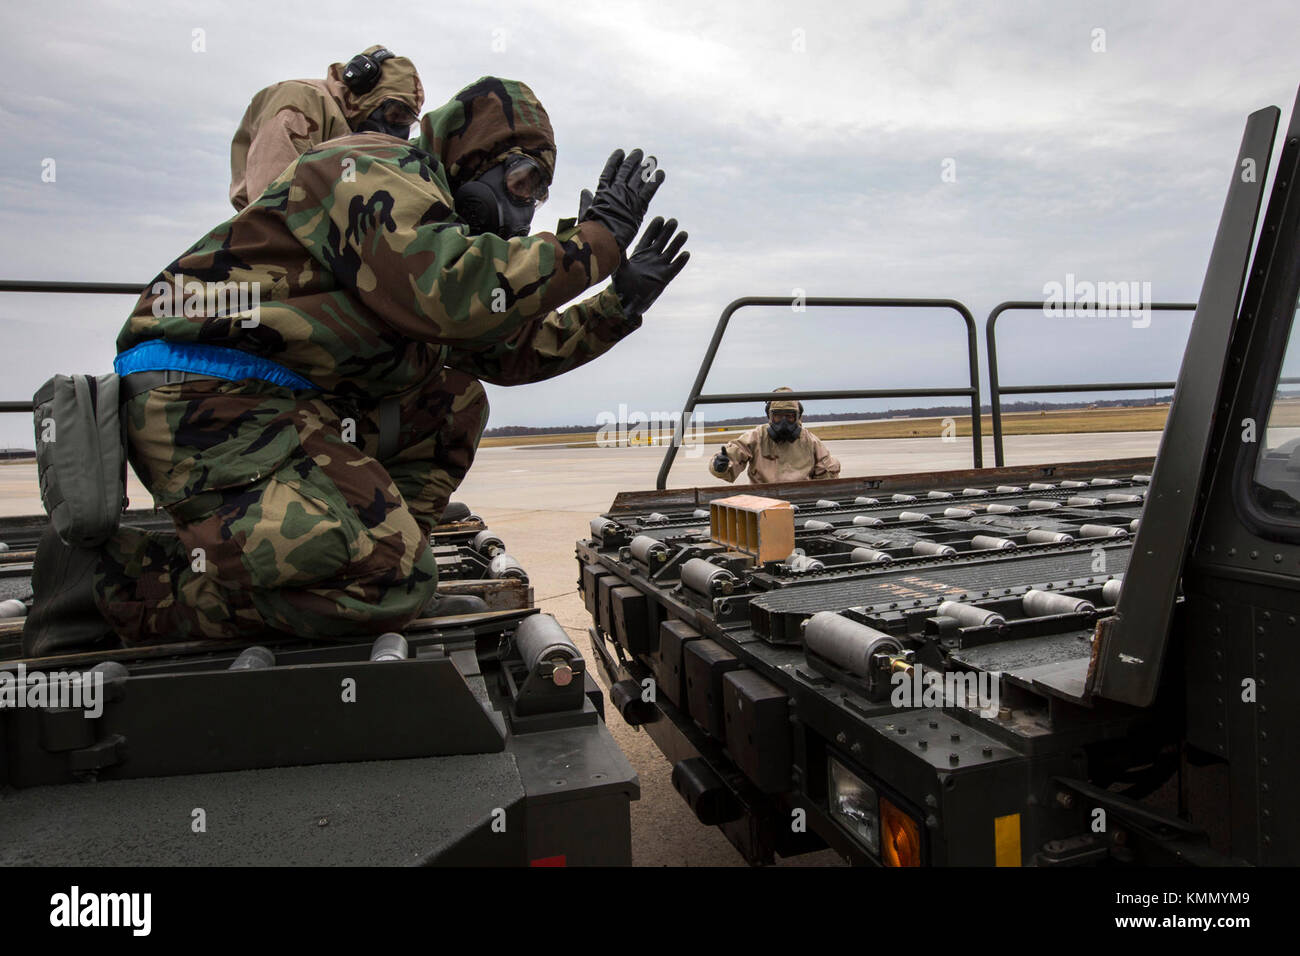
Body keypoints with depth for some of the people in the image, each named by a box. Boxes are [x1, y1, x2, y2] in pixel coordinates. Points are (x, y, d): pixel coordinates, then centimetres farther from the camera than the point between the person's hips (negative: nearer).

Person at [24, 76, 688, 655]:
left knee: (453, 402, 12)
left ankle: (370, 546, 1)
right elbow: (451, 293, -26)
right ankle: (116, 579, -12)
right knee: (388, 584, -21)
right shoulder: (380, 170, -6)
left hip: (290, 400, 10)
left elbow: (506, 349, 22)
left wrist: (618, 306, 16)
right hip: (205, 397, -10)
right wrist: (591, 243, -15)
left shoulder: (427, 209, 24)